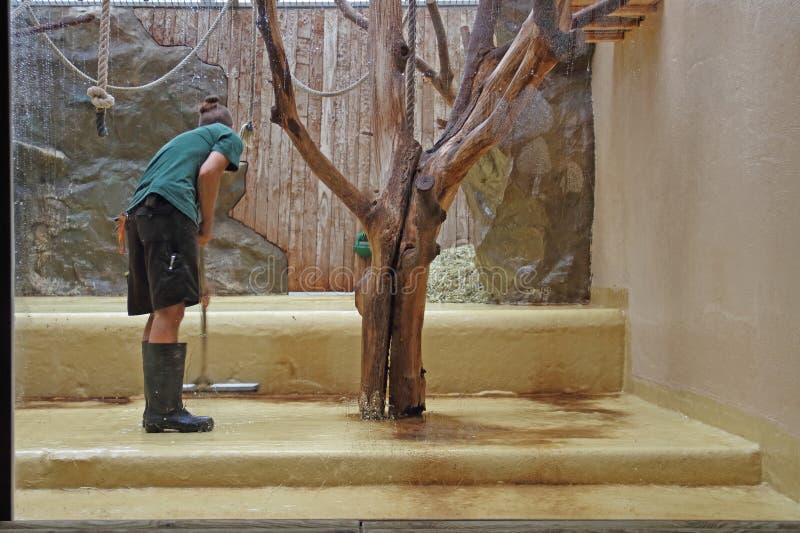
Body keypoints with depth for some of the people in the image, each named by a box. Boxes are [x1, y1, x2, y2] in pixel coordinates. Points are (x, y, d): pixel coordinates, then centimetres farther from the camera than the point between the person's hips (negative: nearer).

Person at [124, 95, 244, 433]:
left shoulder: (181, 139, 37)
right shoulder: (229, 137, 16)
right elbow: (208, 172, -5)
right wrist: (207, 224, 7)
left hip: (137, 214, 8)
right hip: (169, 211, -8)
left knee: (159, 313, 7)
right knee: (170, 309, -13)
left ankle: (155, 409, 6)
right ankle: (165, 410, -18)